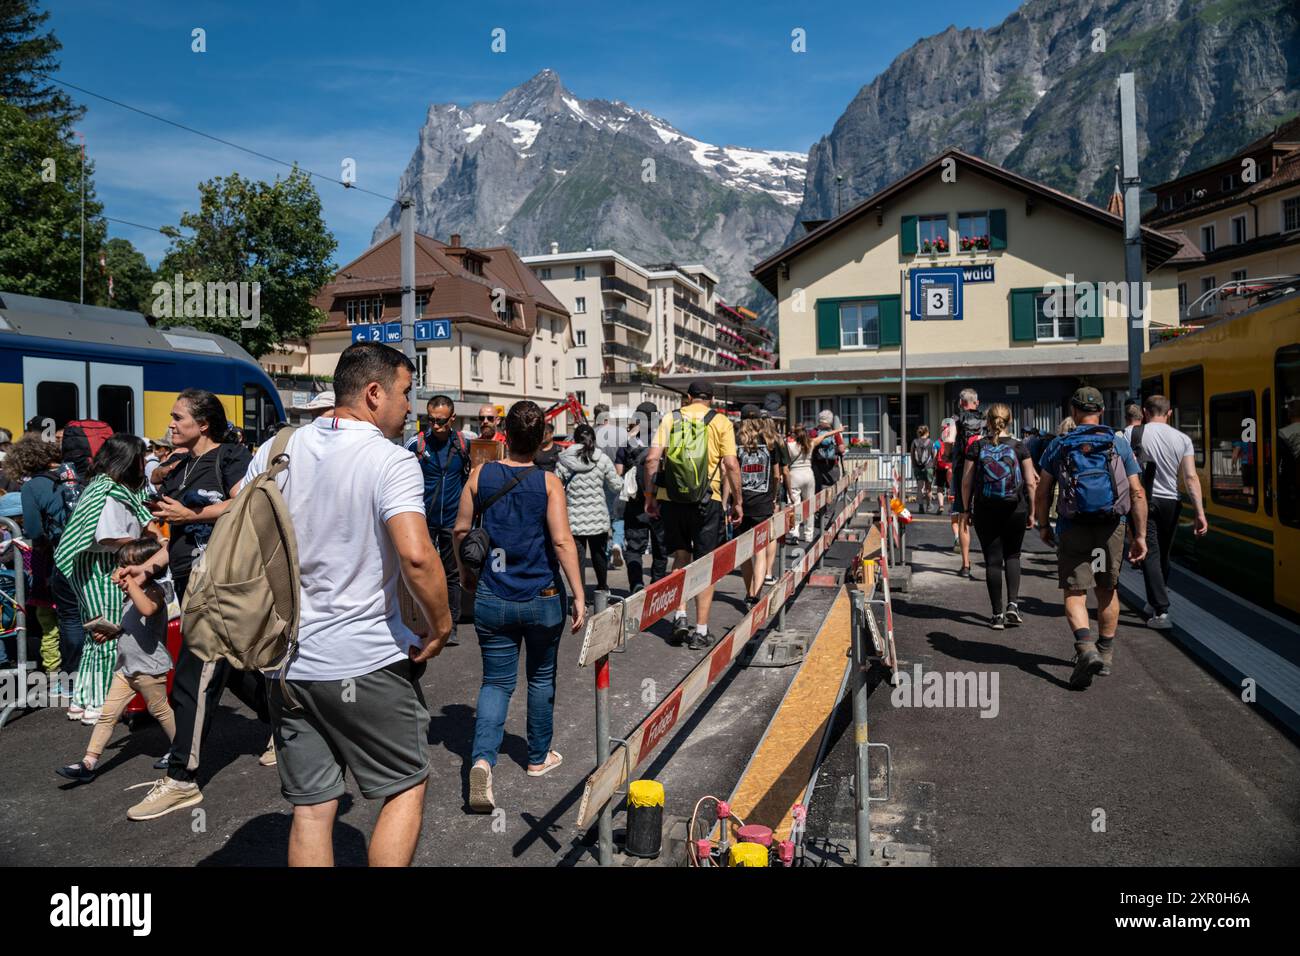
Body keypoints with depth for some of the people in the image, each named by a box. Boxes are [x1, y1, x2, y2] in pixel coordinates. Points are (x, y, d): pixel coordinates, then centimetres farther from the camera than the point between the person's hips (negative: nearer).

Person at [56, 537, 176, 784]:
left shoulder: (154, 591, -17)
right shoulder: (131, 595, 12)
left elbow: (147, 609, -42)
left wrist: (129, 582, -37)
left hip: (149, 667, -8)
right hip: (125, 666, 8)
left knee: (160, 711, 7)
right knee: (107, 715, 6)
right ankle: (88, 763, 8)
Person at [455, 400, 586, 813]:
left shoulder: (481, 475, -3)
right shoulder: (549, 482, -10)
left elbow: (461, 530, 4)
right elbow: (562, 541, -17)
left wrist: (465, 571, 21)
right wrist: (579, 596, -13)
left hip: (492, 598, 1)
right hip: (543, 599, -1)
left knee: (496, 682, 9)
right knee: (541, 678, 18)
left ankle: (482, 759, -13)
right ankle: (539, 757, 32)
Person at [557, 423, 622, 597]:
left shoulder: (564, 461, -6)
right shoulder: (603, 459, -5)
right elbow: (616, 486, 0)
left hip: (574, 520, -1)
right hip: (598, 517, 1)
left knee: (577, 558, 4)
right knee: (599, 554, 20)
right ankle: (603, 587, 38)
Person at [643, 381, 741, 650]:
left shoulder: (670, 418, 6)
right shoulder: (720, 422, 2)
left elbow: (652, 459, -2)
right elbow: (731, 465, -5)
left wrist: (650, 496, 6)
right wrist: (737, 501, 3)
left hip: (671, 498, 2)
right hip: (707, 500, -2)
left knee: (681, 557, 20)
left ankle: (679, 617, 10)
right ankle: (701, 631, 9)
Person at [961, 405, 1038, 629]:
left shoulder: (977, 447, -2)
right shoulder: (1019, 447, -1)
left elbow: (966, 482, -2)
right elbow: (1031, 483, -2)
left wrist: (967, 509, 9)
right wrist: (1032, 512, 7)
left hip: (985, 511, 0)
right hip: (1015, 510, 1)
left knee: (992, 560, 6)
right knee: (1012, 556, 18)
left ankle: (998, 614, 8)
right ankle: (1013, 603, 3)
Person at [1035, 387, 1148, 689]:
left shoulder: (1058, 446, 2)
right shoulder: (1119, 444, 3)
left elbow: (1041, 494, 2)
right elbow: (1137, 494, -1)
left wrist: (1043, 526, 16)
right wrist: (1140, 535, 3)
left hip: (1073, 528, -2)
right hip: (1112, 527, 2)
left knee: (1074, 593, 0)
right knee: (1107, 591, 18)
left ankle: (1086, 648, -23)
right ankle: (1105, 655, 29)